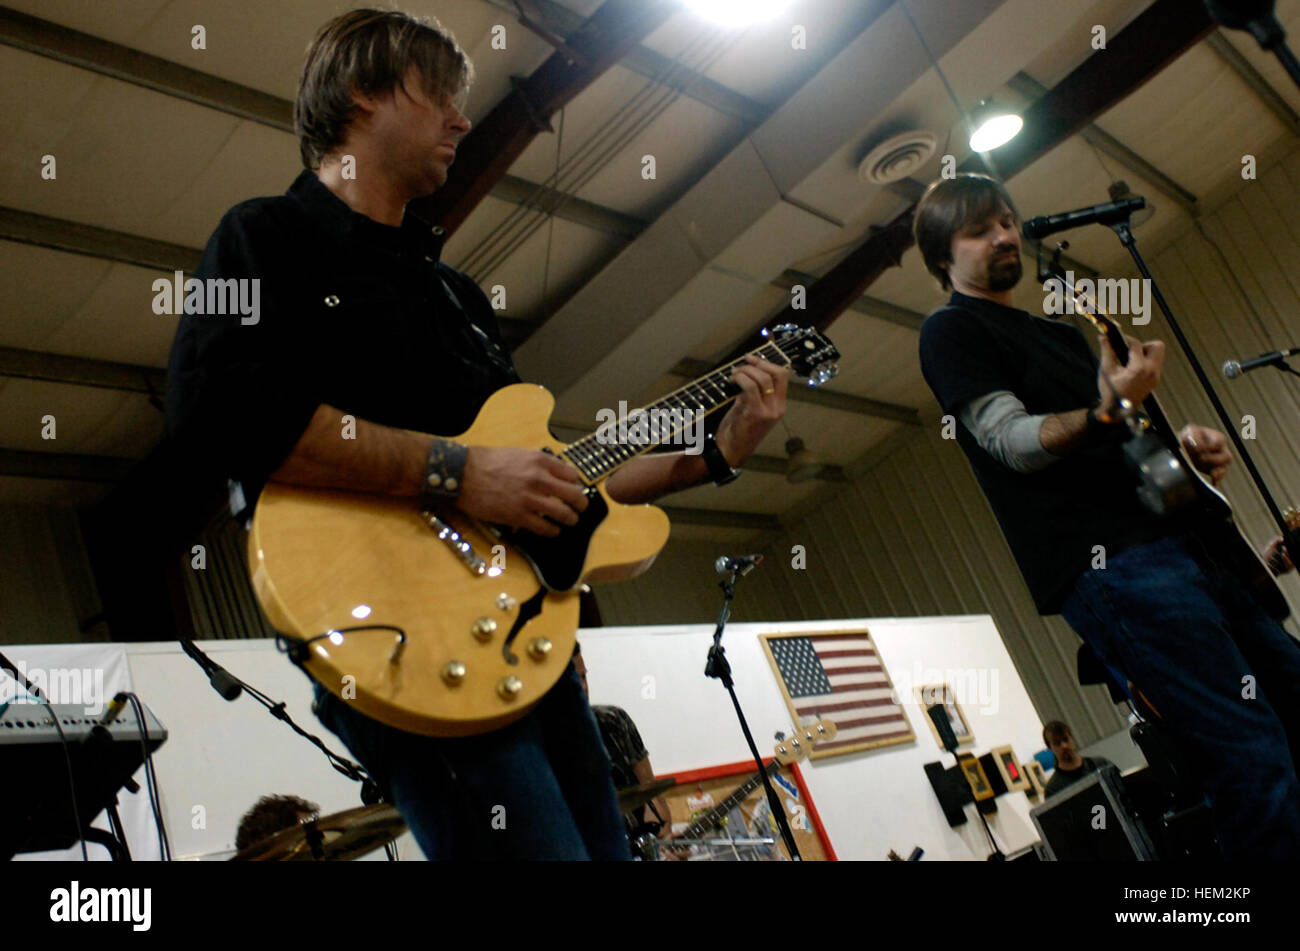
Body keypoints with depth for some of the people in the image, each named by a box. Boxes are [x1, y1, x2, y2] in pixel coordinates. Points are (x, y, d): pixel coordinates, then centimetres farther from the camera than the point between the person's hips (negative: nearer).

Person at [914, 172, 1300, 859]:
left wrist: (1184, 445, 8)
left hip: (1169, 536, 9)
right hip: (1106, 562, -9)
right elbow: (1013, 440, -11)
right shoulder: (951, 331, 2)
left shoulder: (1060, 332, 27)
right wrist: (1104, 412, -28)